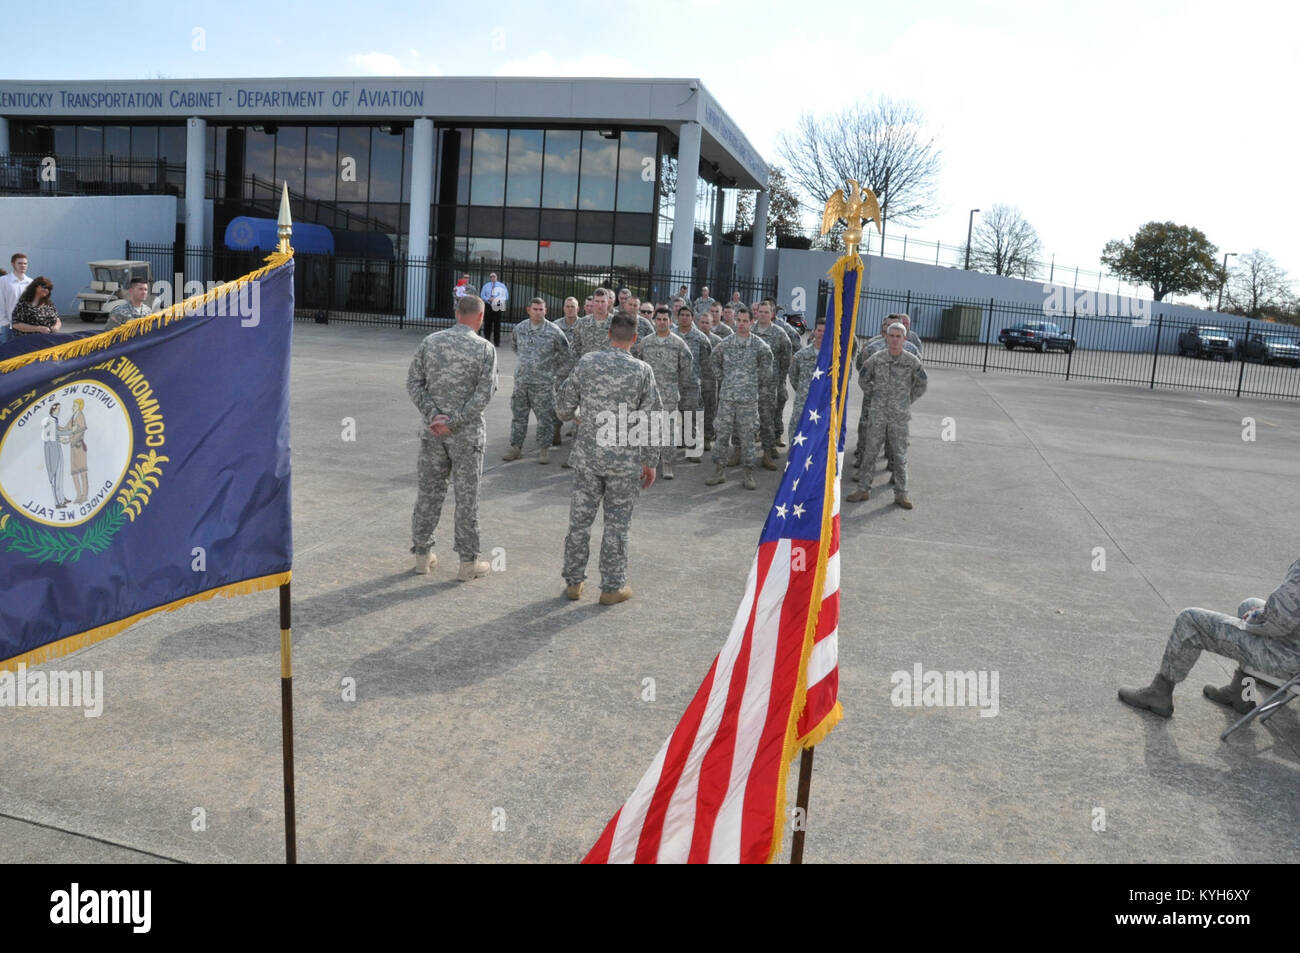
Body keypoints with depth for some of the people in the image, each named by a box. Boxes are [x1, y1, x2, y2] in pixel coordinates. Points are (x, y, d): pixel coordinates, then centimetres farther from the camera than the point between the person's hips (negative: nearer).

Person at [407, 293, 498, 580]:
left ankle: (422, 554, 22)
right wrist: (452, 421, -14)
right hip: (467, 433, -3)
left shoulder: (430, 341, 3)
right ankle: (468, 561, 12)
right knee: (467, 497, 4)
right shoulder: (485, 348, -8)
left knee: (429, 491, 13)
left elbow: (413, 382, -1)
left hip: (432, 430, 4)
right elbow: (484, 393, -15)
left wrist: (433, 415, -7)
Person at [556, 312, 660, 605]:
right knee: (617, 523, 8)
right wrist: (649, 462, 3)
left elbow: (563, 408, 1)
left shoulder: (587, 361, -4)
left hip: (587, 454, 2)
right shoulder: (642, 371, -9)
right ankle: (613, 586, 16)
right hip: (625, 459, -2)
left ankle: (573, 581, 21)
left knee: (580, 518, 12)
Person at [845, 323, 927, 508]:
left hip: (900, 416, -1)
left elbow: (921, 385, 11)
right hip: (878, 414, 1)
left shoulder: (912, 361, -3)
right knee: (870, 452, 6)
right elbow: (863, 380, 14)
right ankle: (864, 489, 14)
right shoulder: (876, 359, -1)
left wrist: (907, 402, 10)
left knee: (900, 456, 4)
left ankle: (901, 493, 12)